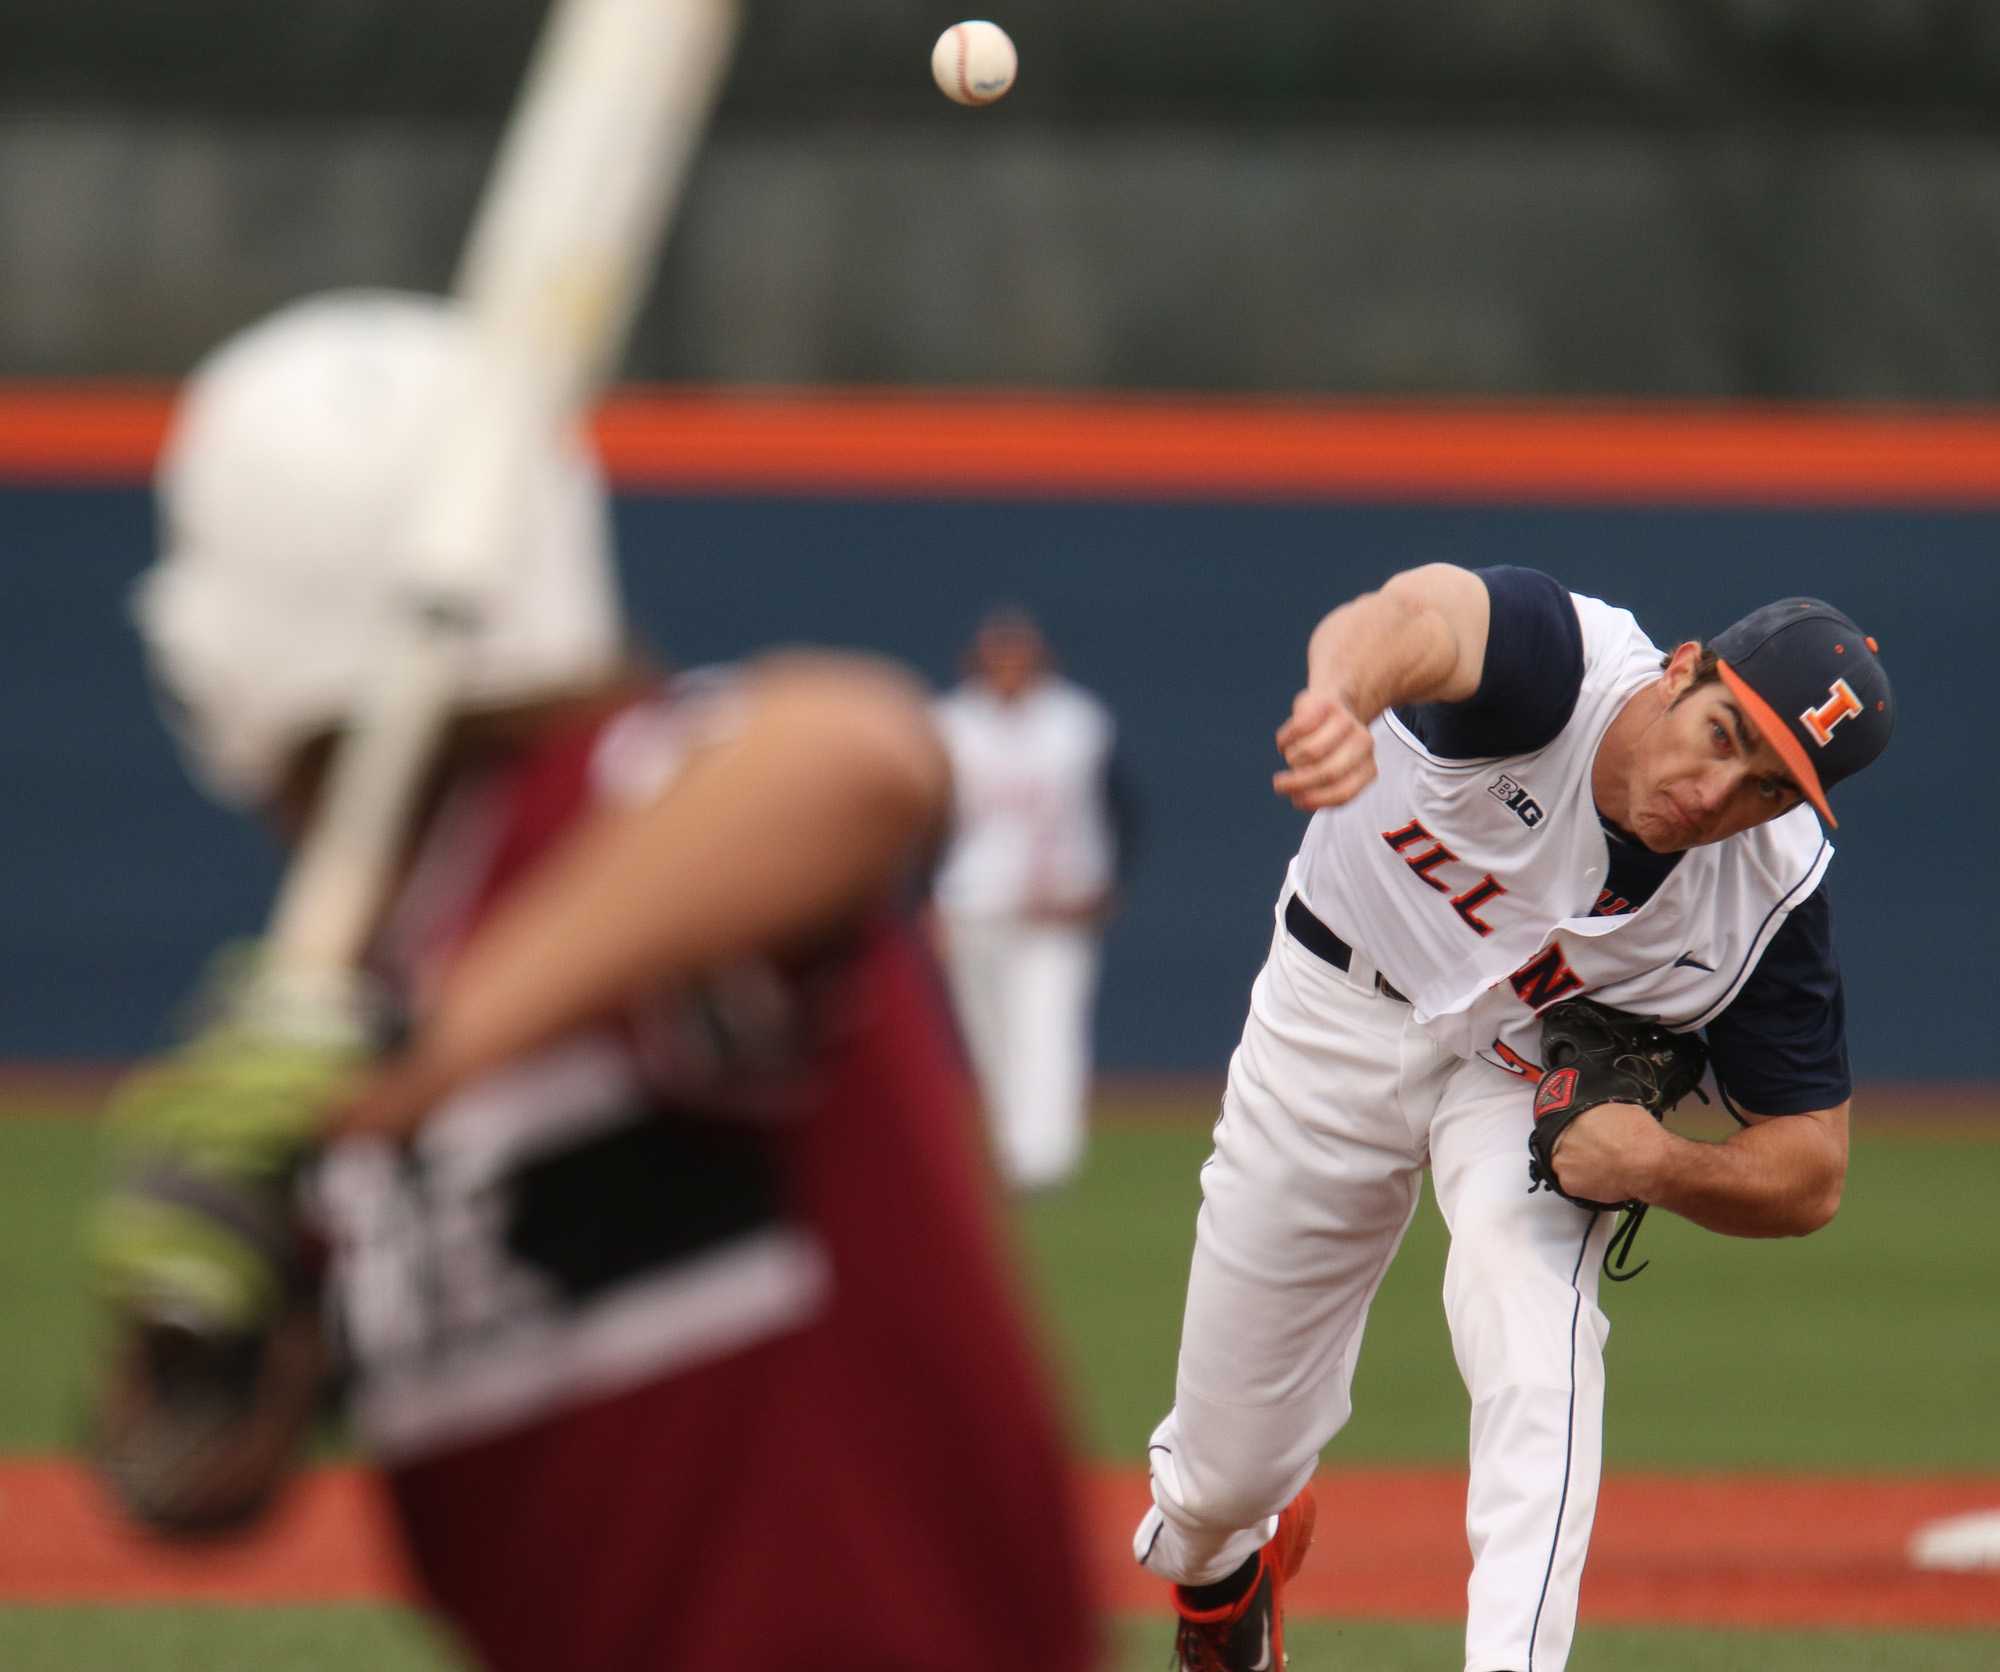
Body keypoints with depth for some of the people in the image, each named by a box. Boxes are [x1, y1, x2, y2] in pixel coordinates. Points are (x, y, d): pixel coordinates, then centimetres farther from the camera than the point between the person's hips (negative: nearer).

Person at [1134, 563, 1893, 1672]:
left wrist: (1662, 1168, -37)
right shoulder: (1557, 667, -36)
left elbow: (1810, 1177, -16)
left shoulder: (1772, 898, -26)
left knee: (1538, 1347, -31)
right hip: (1337, 1016, -1)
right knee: (1229, 1469, 10)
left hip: (1541, 1074, 1)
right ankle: (1209, 1562, 47)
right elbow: (1414, 621, -62)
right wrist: (1342, 700, -85)